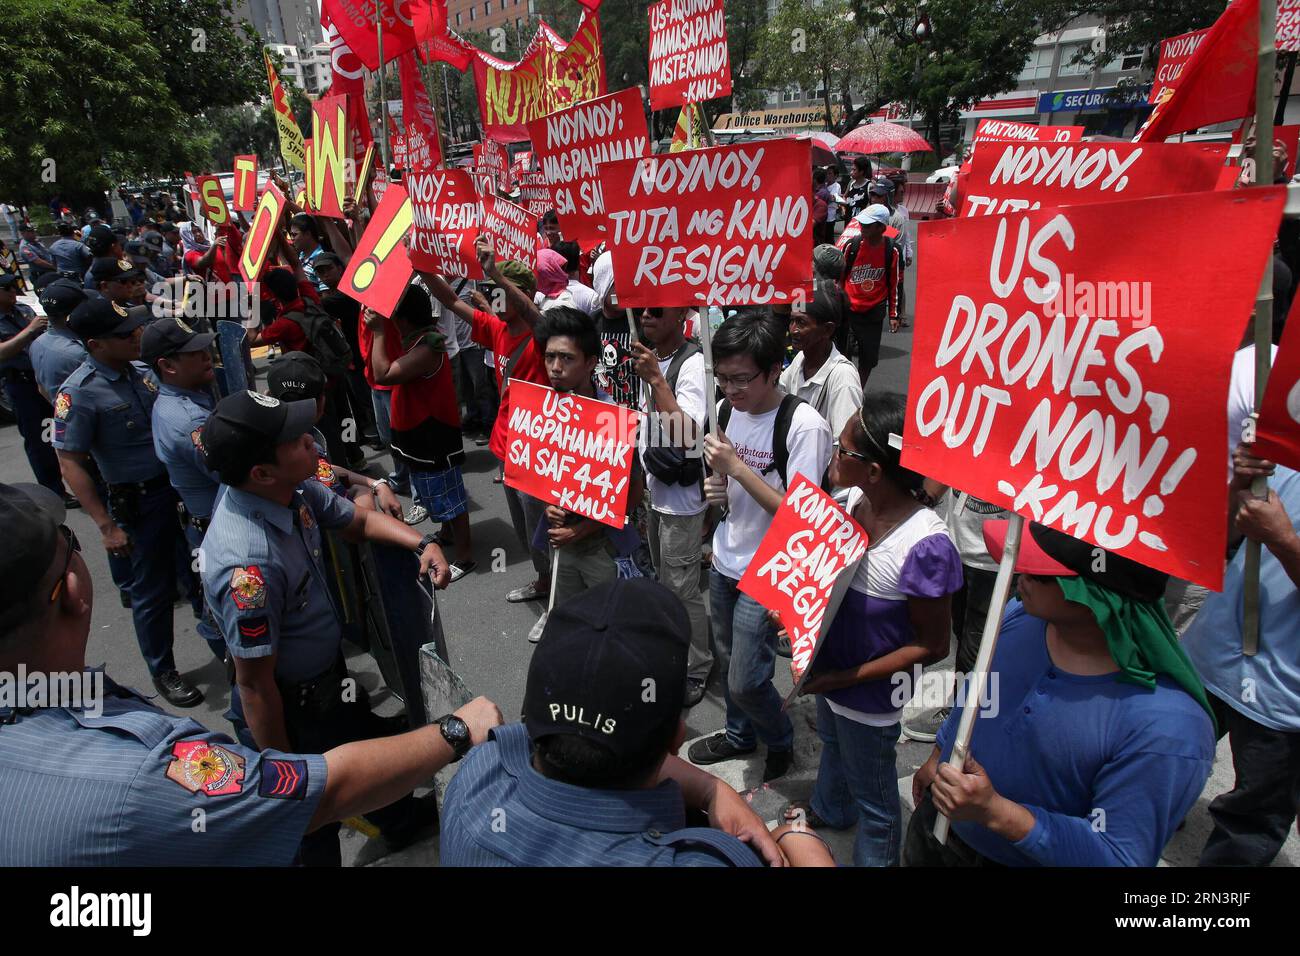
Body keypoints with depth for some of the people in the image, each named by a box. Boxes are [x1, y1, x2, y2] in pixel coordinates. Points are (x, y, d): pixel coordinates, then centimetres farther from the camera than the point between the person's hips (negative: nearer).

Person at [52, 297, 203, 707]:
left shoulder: (141, 370, 1)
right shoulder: (78, 392, -17)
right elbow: (71, 464, -15)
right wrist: (107, 526, -18)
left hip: (184, 484, 6)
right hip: (140, 500, -6)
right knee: (153, 588, 8)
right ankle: (163, 672, 27)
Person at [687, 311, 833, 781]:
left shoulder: (805, 426, -23)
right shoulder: (727, 409, -1)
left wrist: (736, 467, -28)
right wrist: (716, 488, -10)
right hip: (725, 563, 7)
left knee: (746, 681, 1)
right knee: (727, 659, 22)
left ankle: (780, 741, 33)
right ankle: (740, 734, 48)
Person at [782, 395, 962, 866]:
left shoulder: (925, 546, -35)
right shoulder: (855, 499, -13)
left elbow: (931, 646, -23)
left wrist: (842, 679, -24)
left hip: (869, 697, -7)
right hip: (828, 671, 8)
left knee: (873, 798, 20)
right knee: (832, 744, 35)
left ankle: (874, 859, 49)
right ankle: (829, 809, 65)